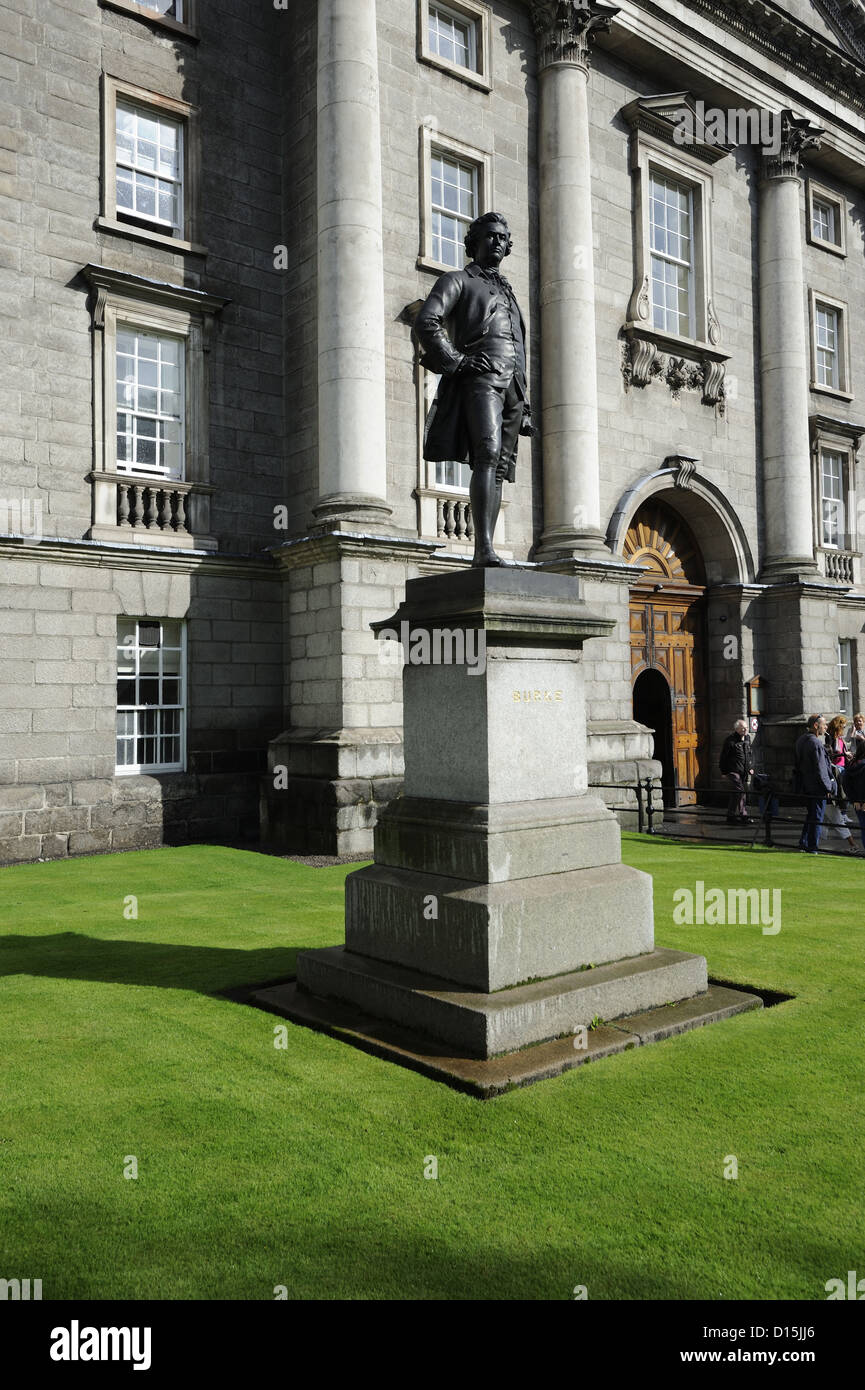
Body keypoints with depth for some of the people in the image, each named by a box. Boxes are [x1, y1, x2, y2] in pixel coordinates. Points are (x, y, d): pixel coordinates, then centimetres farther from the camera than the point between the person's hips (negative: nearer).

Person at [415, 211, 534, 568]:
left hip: (512, 384, 7)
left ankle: (482, 554, -4)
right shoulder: (457, 280, 12)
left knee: (500, 467, -2)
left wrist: (524, 406, 20)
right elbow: (426, 324, -5)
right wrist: (456, 362, -12)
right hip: (480, 378, -7)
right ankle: (484, 548, -35)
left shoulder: (508, 293, 33)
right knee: (487, 453, -26)